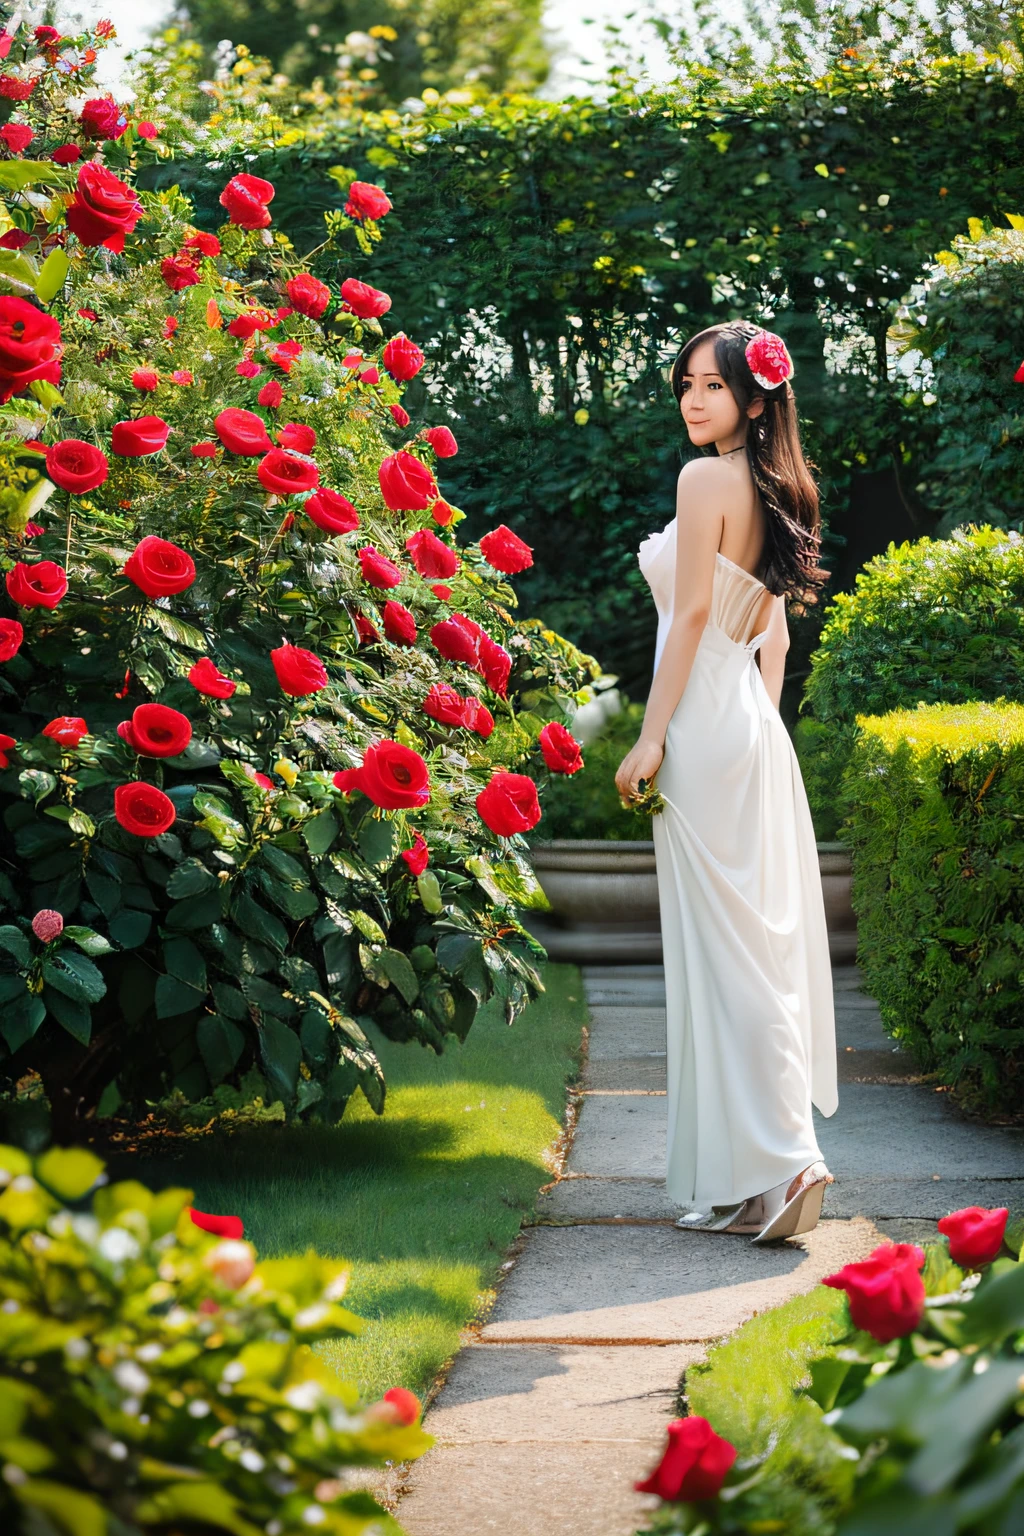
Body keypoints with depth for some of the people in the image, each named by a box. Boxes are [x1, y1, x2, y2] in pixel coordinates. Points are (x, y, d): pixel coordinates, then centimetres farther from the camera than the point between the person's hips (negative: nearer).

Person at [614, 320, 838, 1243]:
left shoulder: (706, 479, -10)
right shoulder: (769, 492, 15)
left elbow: (692, 613, -15)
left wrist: (651, 738, -14)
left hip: (706, 725, -9)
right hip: (755, 728, 9)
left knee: (724, 943, -9)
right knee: (761, 938, 9)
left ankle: (773, 1162, -13)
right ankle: (759, 1166, 14)